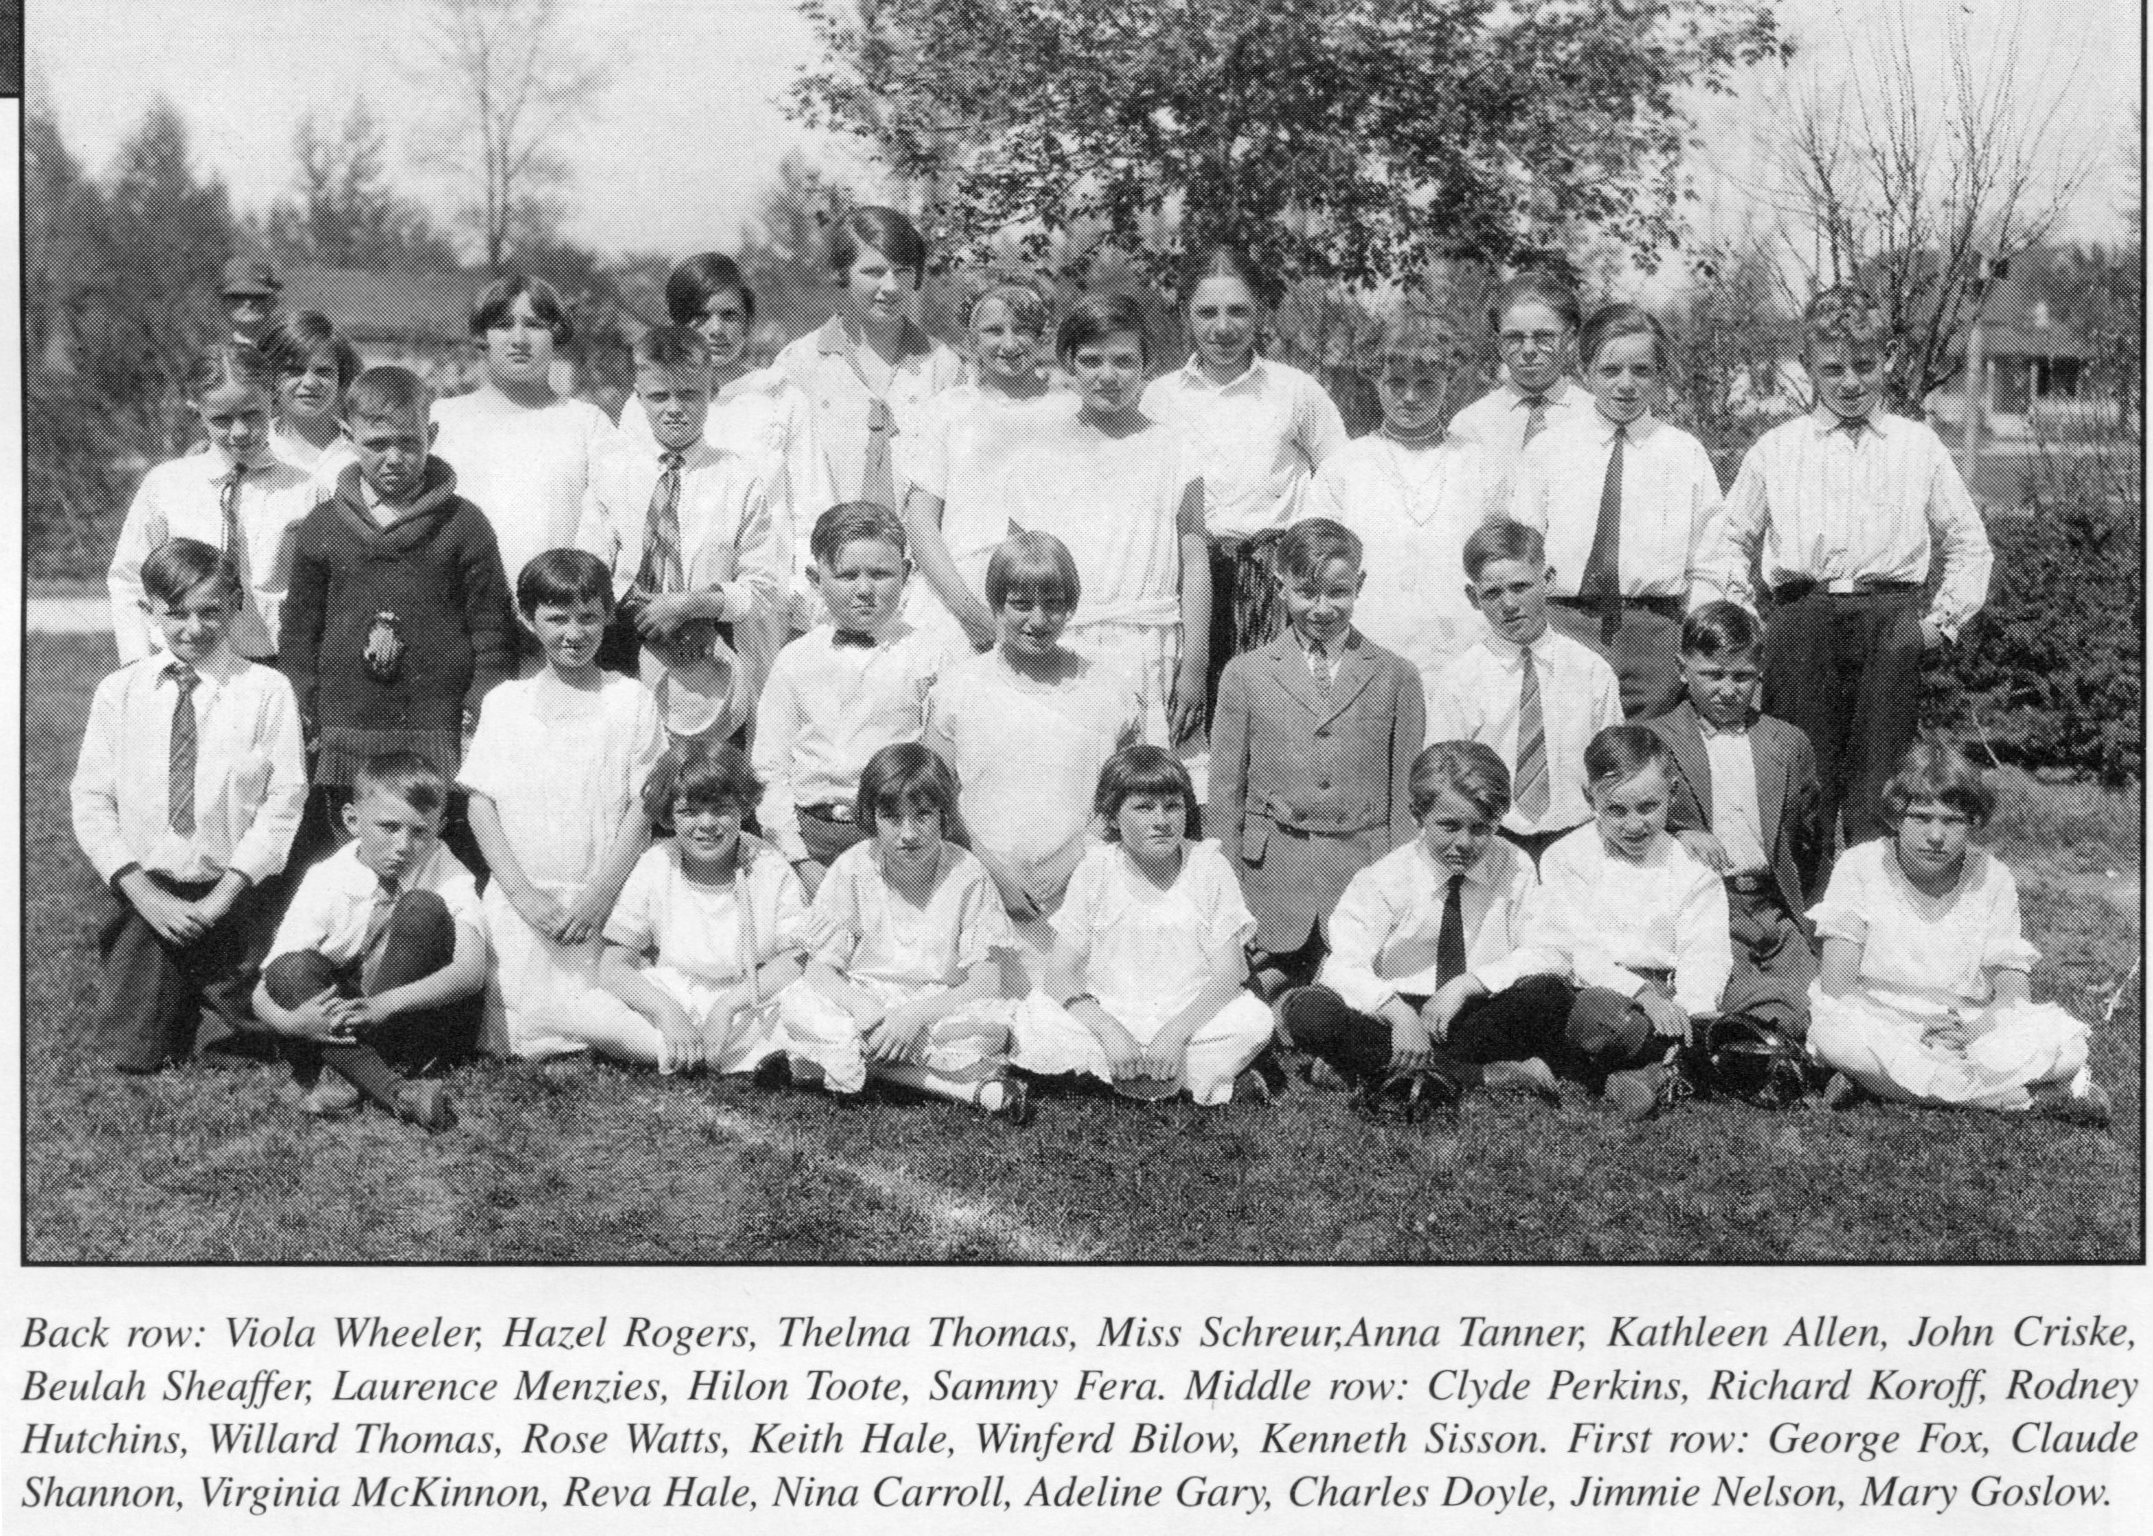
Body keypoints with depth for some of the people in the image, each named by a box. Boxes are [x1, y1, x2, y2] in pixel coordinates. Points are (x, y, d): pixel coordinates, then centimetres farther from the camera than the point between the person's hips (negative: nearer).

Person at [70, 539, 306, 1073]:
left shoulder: (266, 690, -3)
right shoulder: (117, 692, 4)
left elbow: (284, 800, -6)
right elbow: (91, 800, 2)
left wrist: (225, 893, -13)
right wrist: (142, 891, -10)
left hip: (228, 894, -2)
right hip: (144, 891, 2)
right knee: (128, 1052, -3)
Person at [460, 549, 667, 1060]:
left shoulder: (631, 700, 3)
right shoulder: (505, 702, 8)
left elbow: (643, 807, -1)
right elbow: (480, 802, 4)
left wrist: (599, 894, -11)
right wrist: (522, 891, -8)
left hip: (605, 902, -1)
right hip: (521, 901, 1)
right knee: (515, 1039, -2)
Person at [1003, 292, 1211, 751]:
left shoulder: (1170, 450, 5)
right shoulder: (1041, 447, 10)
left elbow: (1195, 564, 3)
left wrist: (1194, 666, -3)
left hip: (1147, 652, -2)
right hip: (1052, 650, 2)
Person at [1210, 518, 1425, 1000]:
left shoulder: (1395, 676, 7)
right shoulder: (1245, 676, 7)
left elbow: (1406, 796, 7)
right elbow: (1226, 793, 7)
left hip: (1366, 874, 0)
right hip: (1273, 882, 0)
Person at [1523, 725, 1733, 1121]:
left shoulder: (1692, 866, 14)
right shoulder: (1567, 860, 9)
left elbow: (1704, 955, 4)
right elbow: (1571, 949, -4)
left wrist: (1689, 1009, -19)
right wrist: (1640, 992, -18)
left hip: (1667, 1000, 2)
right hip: (1599, 990, -2)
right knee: (1594, 1012, -39)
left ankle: (1648, 1075, -32)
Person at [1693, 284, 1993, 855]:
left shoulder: (1920, 445, 13)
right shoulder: (1775, 449, 12)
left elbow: (1968, 542, 18)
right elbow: (1729, 540, 18)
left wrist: (1945, 618, 8)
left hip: (1892, 625, 0)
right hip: (1802, 621, 0)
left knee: (1878, 787, -4)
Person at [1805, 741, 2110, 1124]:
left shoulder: (1992, 878, 2)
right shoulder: (1860, 867, -4)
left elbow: (2014, 993, -3)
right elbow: (1837, 985, -11)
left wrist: (1972, 1029, -25)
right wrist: (1908, 1037, -25)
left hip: (1972, 1033, 1)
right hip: (1880, 1031, -1)